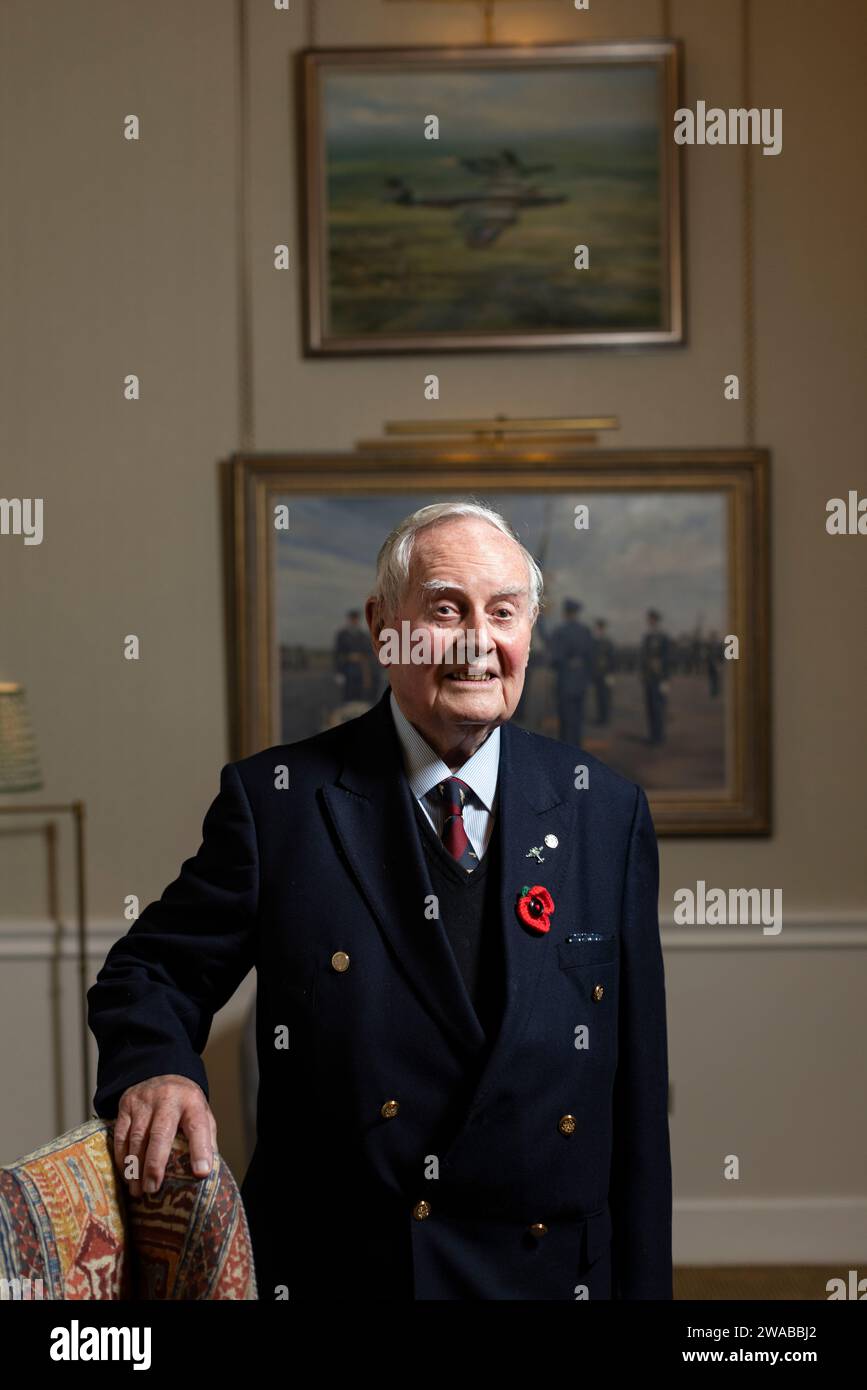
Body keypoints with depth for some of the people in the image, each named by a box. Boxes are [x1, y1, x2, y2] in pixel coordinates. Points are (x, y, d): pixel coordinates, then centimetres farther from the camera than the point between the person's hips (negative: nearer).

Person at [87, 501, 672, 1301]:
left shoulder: (607, 813, 0)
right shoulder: (276, 799, -6)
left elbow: (637, 1088, 1)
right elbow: (155, 971, -1)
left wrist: (642, 1281, 2)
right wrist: (154, 1068, -23)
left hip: (548, 1266, 2)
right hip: (329, 1269, -1)